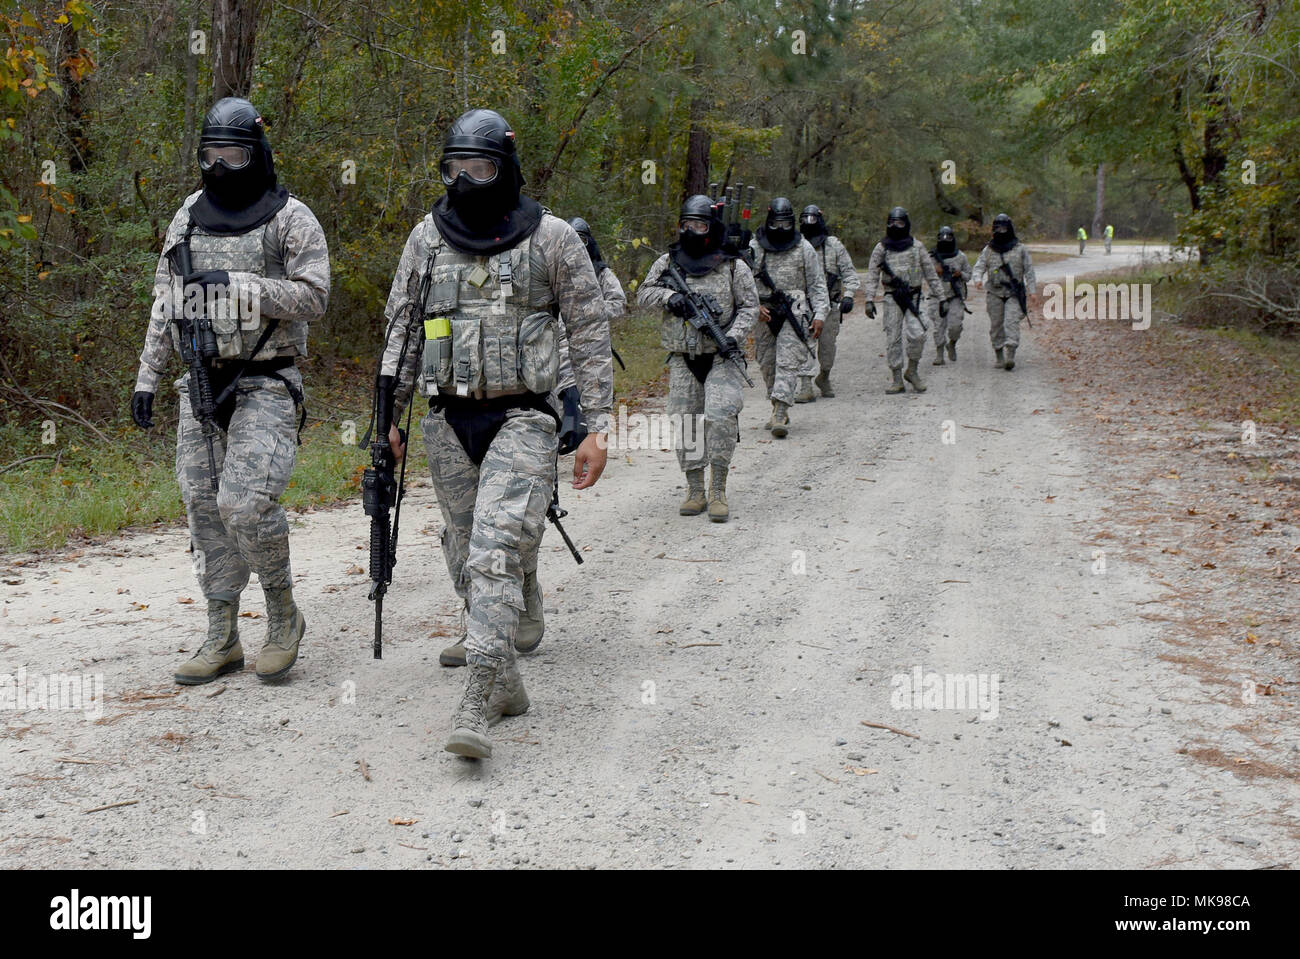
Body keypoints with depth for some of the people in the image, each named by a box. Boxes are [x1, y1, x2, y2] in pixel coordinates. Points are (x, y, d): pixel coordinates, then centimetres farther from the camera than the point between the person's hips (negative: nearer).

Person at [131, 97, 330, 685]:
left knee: (245, 503, -17)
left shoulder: (290, 219, -3)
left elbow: (313, 298, -11)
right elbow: (165, 305, 16)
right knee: (206, 509, 5)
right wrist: (146, 378, 12)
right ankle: (222, 641, 14)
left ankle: (284, 614, 6)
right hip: (201, 386, 6)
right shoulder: (188, 218, 13)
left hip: (265, 387, -6)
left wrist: (238, 284, -19)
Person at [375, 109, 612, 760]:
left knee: (496, 553, -16)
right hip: (448, 421, 5)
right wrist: (389, 416, 9)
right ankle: (505, 681, 24)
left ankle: (476, 707, -19)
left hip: (521, 419, -4)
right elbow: (401, 330, 14)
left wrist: (597, 428, -4)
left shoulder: (552, 239, -1)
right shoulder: (427, 238, 8)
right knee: (467, 558, 9)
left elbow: (591, 336, 1)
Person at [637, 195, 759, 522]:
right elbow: (643, 295, 9)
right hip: (683, 360, 3)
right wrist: (668, 295, -11)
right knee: (685, 423, 4)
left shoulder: (733, 267, 1)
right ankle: (695, 492, 14)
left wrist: (734, 336, -13)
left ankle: (718, 492, -7)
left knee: (721, 418, -16)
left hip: (721, 358, -3)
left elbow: (750, 307, 4)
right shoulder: (668, 263, 8)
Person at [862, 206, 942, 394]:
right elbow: (872, 276, 3)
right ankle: (897, 380, 6)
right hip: (892, 299, 1)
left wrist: (941, 299, 7)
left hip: (913, 297, -1)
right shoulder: (881, 248, 7)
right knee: (893, 338, -2)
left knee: (917, 334, -18)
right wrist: (869, 300, -9)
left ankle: (912, 371, 3)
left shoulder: (916, 246, 6)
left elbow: (931, 274, 9)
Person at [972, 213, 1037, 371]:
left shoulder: (1020, 249, 6)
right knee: (996, 325, 4)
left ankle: (1011, 356, -23)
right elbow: (979, 266, 3)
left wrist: (1030, 289, 0)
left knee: (1011, 322, -16)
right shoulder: (988, 250, 10)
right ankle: (999, 356, 14)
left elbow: (1029, 269, 8)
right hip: (995, 294, 3)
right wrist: (978, 279, -19)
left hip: (1014, 293, -3)